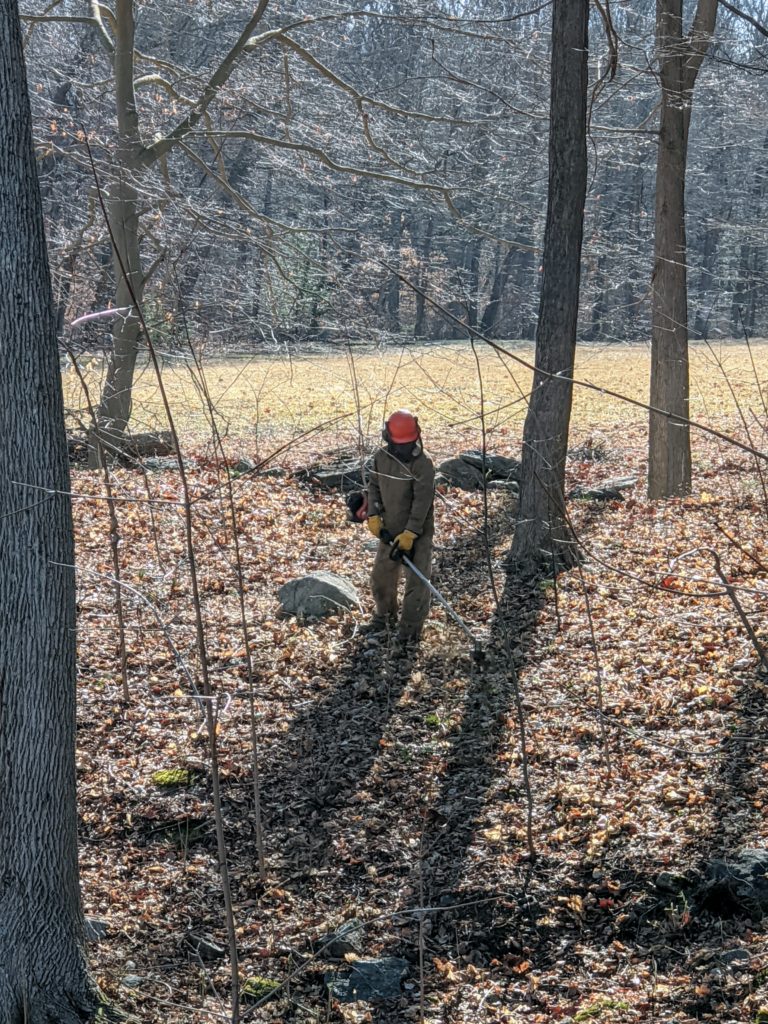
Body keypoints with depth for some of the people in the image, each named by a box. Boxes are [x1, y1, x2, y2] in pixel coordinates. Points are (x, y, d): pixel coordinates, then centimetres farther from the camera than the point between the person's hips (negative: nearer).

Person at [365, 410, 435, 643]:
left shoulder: (423, 464, -20)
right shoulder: (381, 457, -1)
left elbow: (422, 501, -23)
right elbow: (374, 486, 9)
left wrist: (410, 534, -25)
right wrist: (373, 515, -4)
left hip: (417, 532, -6)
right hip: (390, 530, 6)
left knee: (416, 580, -5)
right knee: (381, 575, 17)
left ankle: (410, 628, 4)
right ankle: (385, 615, 39)